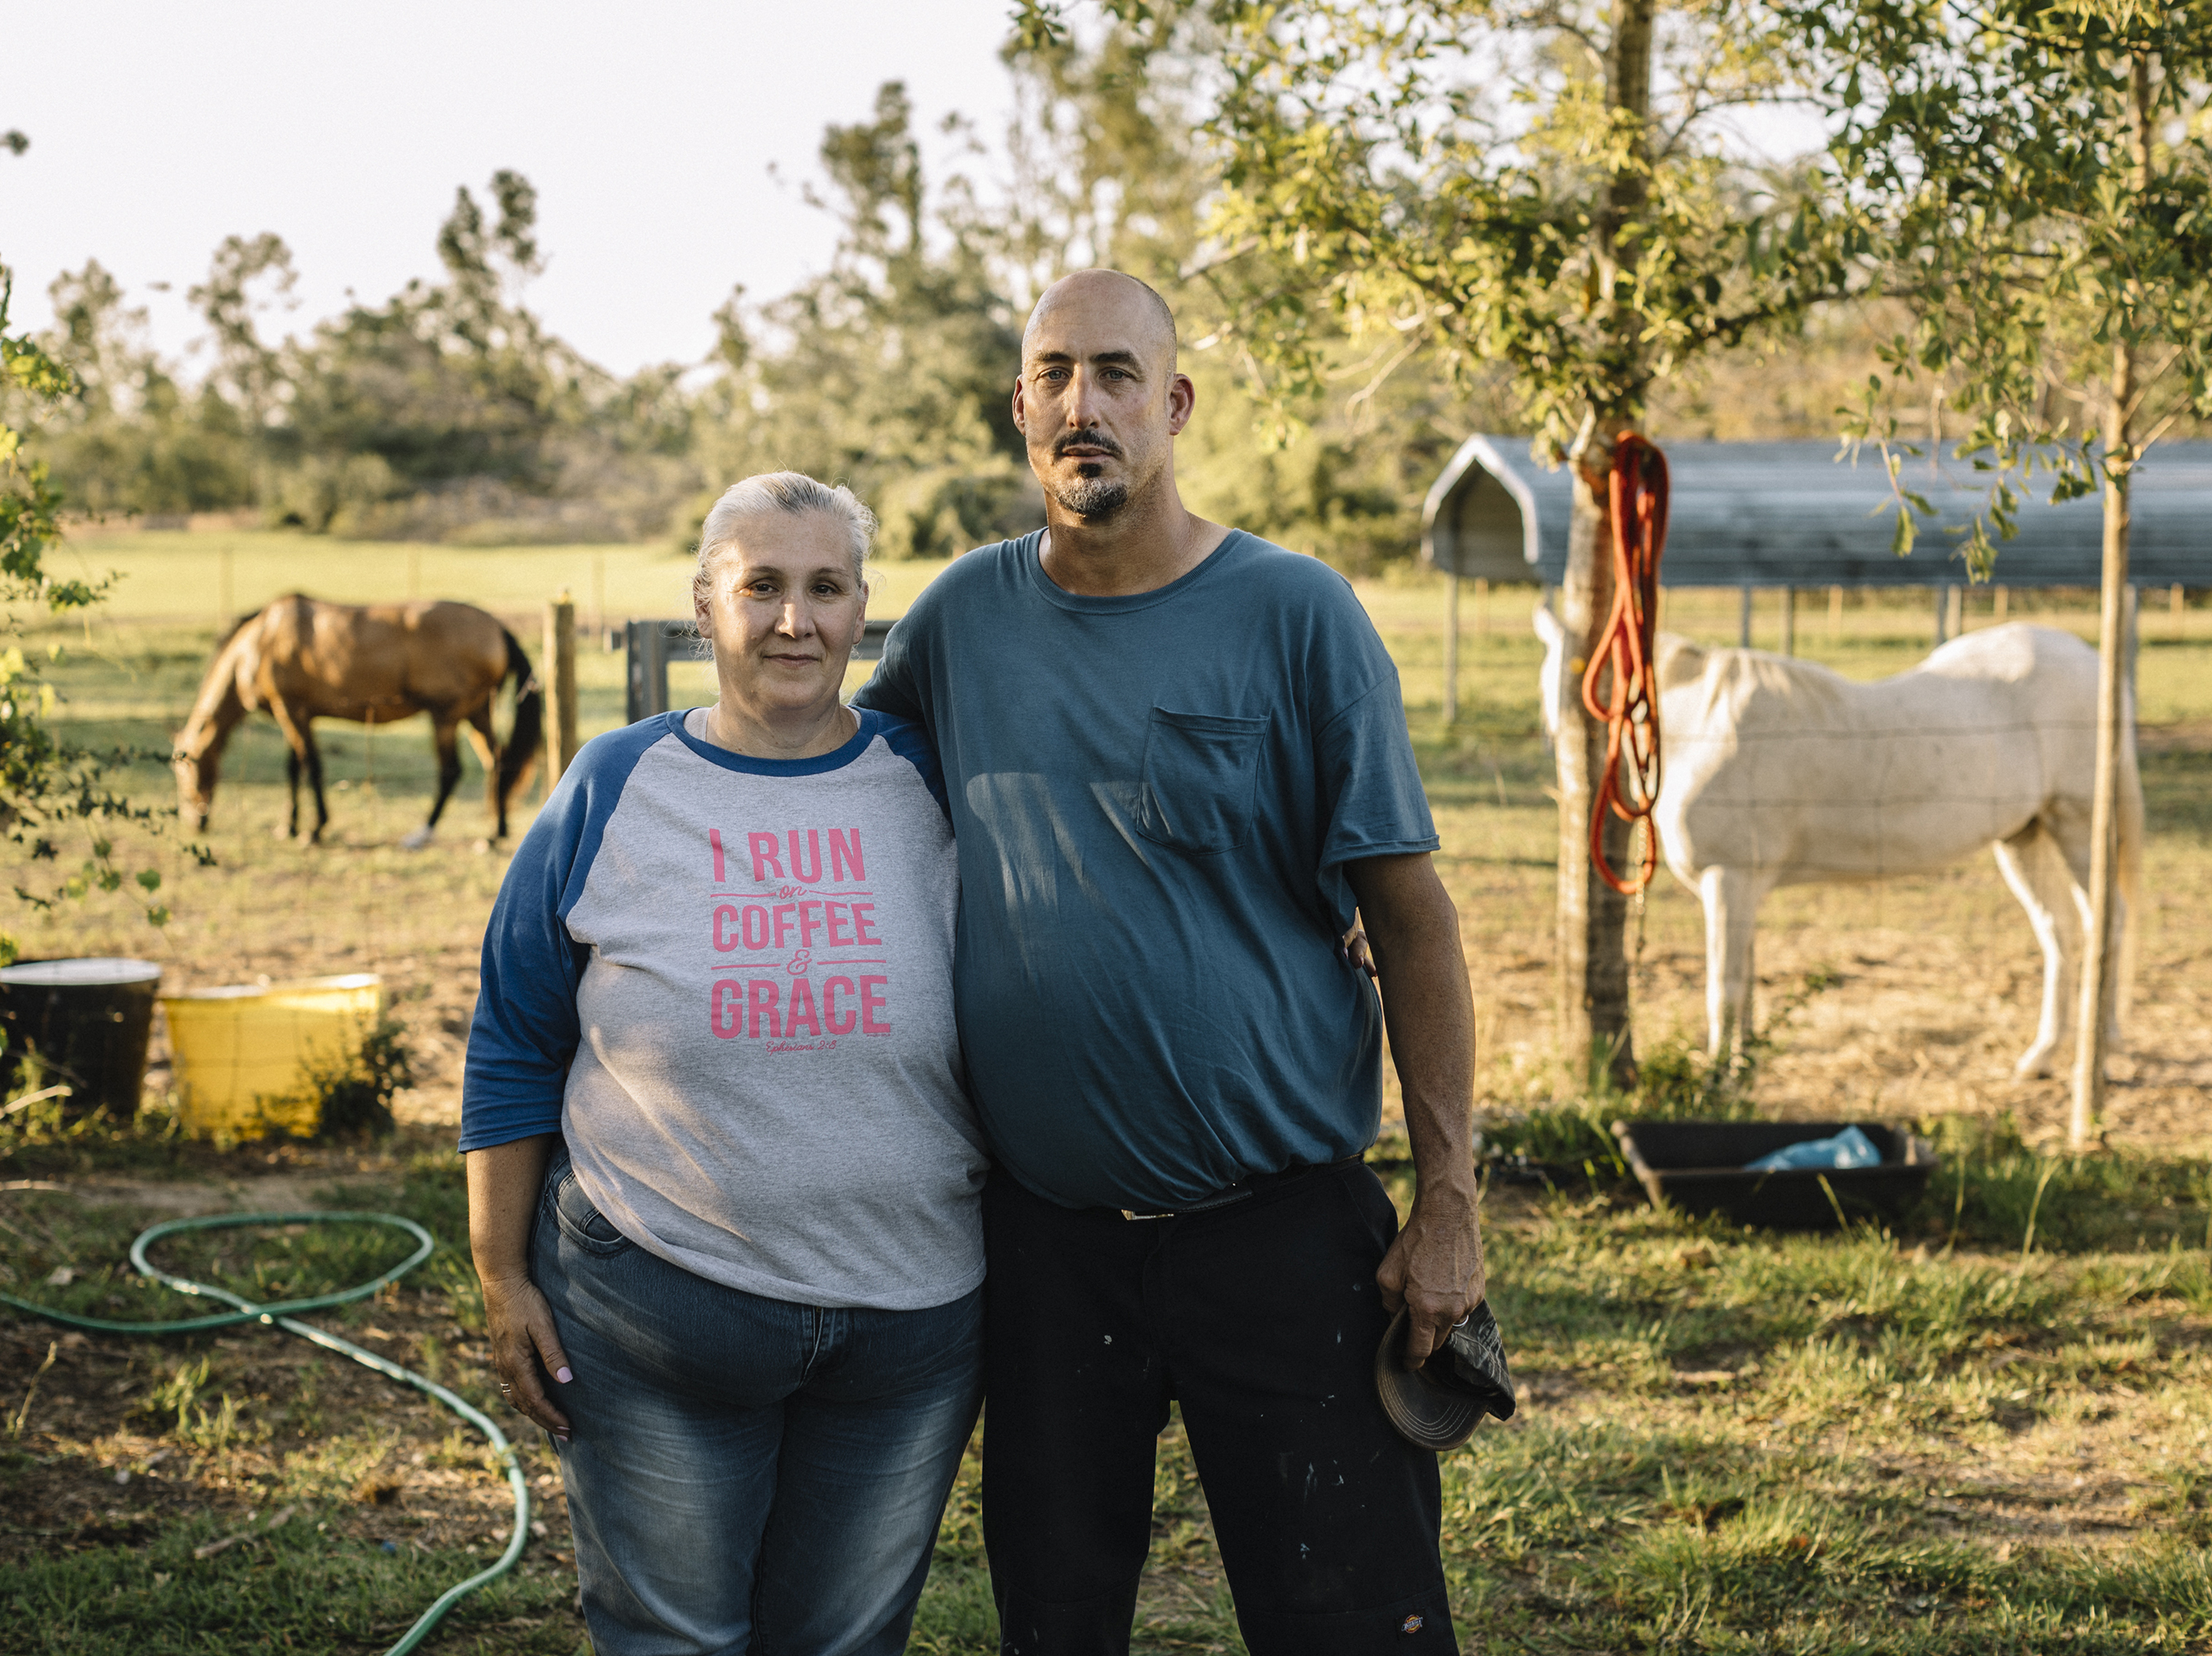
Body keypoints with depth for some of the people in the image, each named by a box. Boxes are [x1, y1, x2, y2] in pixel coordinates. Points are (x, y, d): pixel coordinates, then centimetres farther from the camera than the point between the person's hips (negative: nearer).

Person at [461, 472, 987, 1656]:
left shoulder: (930, 789, 0)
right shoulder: (610, 794, -2)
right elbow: (514, 1052, 3)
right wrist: (503, 1278, 1)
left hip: (906, 1325, 1)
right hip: (651, 1315, -1)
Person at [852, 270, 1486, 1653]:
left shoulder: (1293, 617, -6)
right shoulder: (965, 616, 4)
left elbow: (1410, 913, -6)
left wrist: (1450, 1203, -10)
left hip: (1283, 1230, -3)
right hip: (1045, 1238, 4)